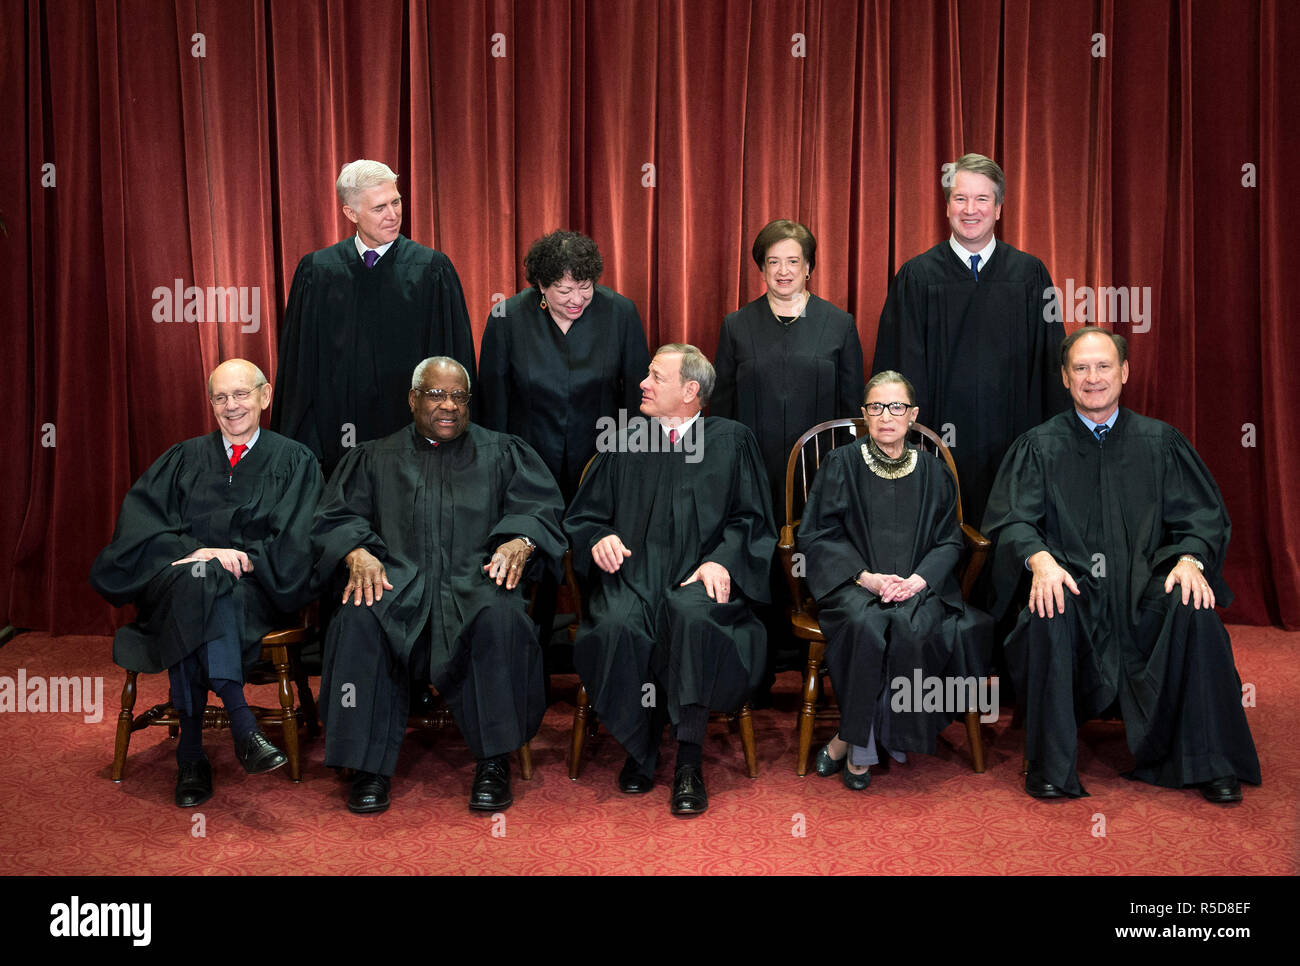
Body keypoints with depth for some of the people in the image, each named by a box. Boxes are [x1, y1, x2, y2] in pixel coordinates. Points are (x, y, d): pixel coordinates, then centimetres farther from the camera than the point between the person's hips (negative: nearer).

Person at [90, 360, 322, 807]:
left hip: (254, 590, -1)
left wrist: (241, 558, -16)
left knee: (206, 583, -36)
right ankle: (239, 719, -43)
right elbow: (138, 525, 5)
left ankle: (192, 748, -40)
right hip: (177, 580, 2)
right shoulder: (185, 459, 21)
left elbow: (293, 547, 2)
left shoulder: (293, 461, 15)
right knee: (195, 580, -36)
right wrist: (198, 552, -14)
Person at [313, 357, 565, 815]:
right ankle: (370, 764, -22)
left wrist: (518, 543, -15)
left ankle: (494, 762, -24)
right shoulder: (374, 459, 23)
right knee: (357, 622, -33)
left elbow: (540, 507, 8)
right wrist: (358, 553, -11)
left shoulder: (502, 453, 21)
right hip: (397, 582, 1)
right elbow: (336, 517, 12)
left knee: (501, 617, -36)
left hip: (475, 580, -1)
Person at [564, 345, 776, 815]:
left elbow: (751, 520, 10)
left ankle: (689, 761, -26)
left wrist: (722, 560, -9)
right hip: (633, 571, 2)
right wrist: (600, 539, -5)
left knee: (694, 615, -37)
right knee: (618, 625, -33)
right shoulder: (624, 443, 20)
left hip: (700, 576, -1)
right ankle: (639, 750, -11)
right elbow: (583, 516, 19)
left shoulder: (732, 441, 15)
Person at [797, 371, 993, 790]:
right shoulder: (841, 465, 5)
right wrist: (865, 576, -14)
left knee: (911, 626, -32)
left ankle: (851, 740, -18)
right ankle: (862, 750, -19)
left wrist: (917, 580, -11)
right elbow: (816, 535, 1)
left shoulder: (933, 473, 12)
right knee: (867, 624, -34)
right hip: (852, 582, -1)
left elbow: (948, 540, 9)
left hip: (917, 583, 2)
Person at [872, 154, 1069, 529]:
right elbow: (899, 368, 2)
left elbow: (1051, 363, 7)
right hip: (942, 439, -1)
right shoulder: (916, 276, 2)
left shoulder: (1029, 274, 6)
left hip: (1012, 441, 1)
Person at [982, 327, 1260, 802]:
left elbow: (1202, 515, 6)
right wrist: (1039, 558, -23)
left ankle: (1208, 762, -15)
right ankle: (1051, 766, -21)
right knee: (1050, 613, -34)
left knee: (1194, 608, -30)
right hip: (1073, 583, -1)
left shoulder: (1160, 441, 12)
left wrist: (1190, 558, -16)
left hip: (1147, 587, 1)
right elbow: (1013, 518, -2)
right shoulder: (1039, 446, 9)